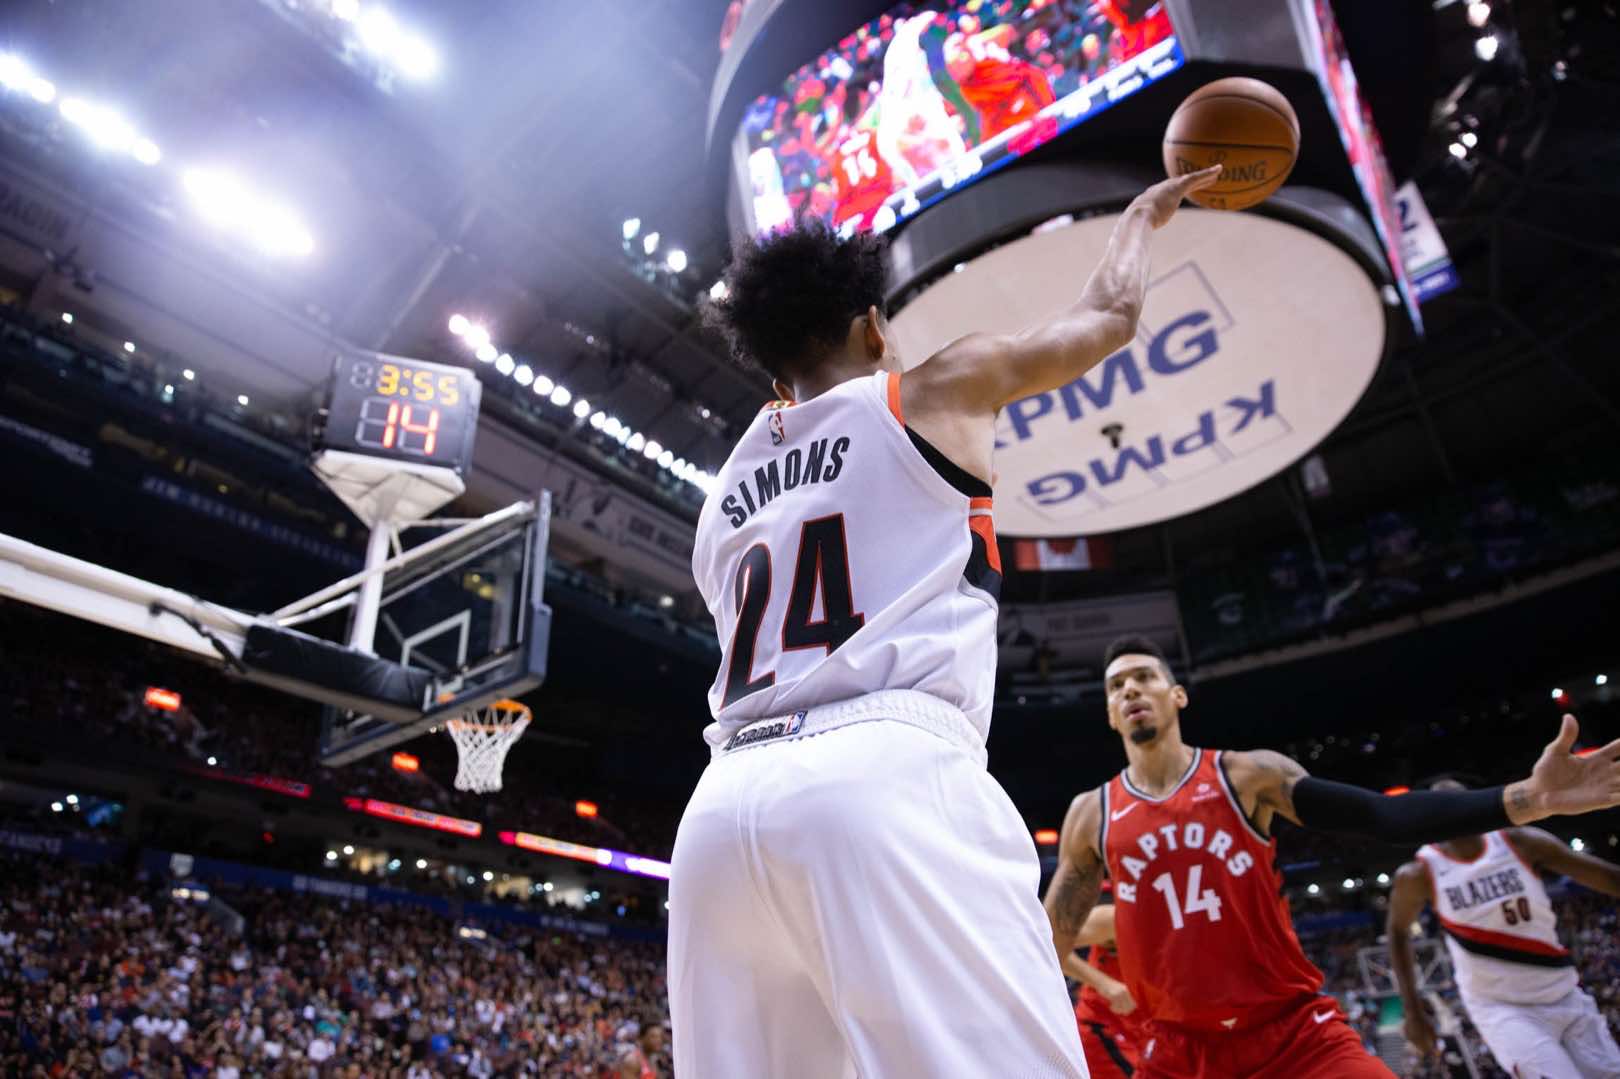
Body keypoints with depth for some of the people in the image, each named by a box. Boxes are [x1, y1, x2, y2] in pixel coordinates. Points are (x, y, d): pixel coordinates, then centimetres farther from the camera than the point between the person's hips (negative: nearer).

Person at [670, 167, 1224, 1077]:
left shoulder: (725, 493, 27)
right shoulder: (934, 392, 14)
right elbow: (1110, 316, 28)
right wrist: (1143, 215, 49)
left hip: (723, 801, 7)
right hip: (884, 774, -6)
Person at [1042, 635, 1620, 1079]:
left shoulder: (1247, 775, -3)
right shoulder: (1090, 815, 0)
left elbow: (1385, 815, -9)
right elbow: (1046, 943, 6)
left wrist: (1526, 799, -21)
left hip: (1296, 1030, -1)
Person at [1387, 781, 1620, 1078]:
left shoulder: (1520, 842, -7)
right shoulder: (1420, 874, -12)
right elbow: (1399, 933, 4)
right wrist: (1413, 1011, 6)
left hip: (1565, 997, 4)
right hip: (1501, 1008, -4)